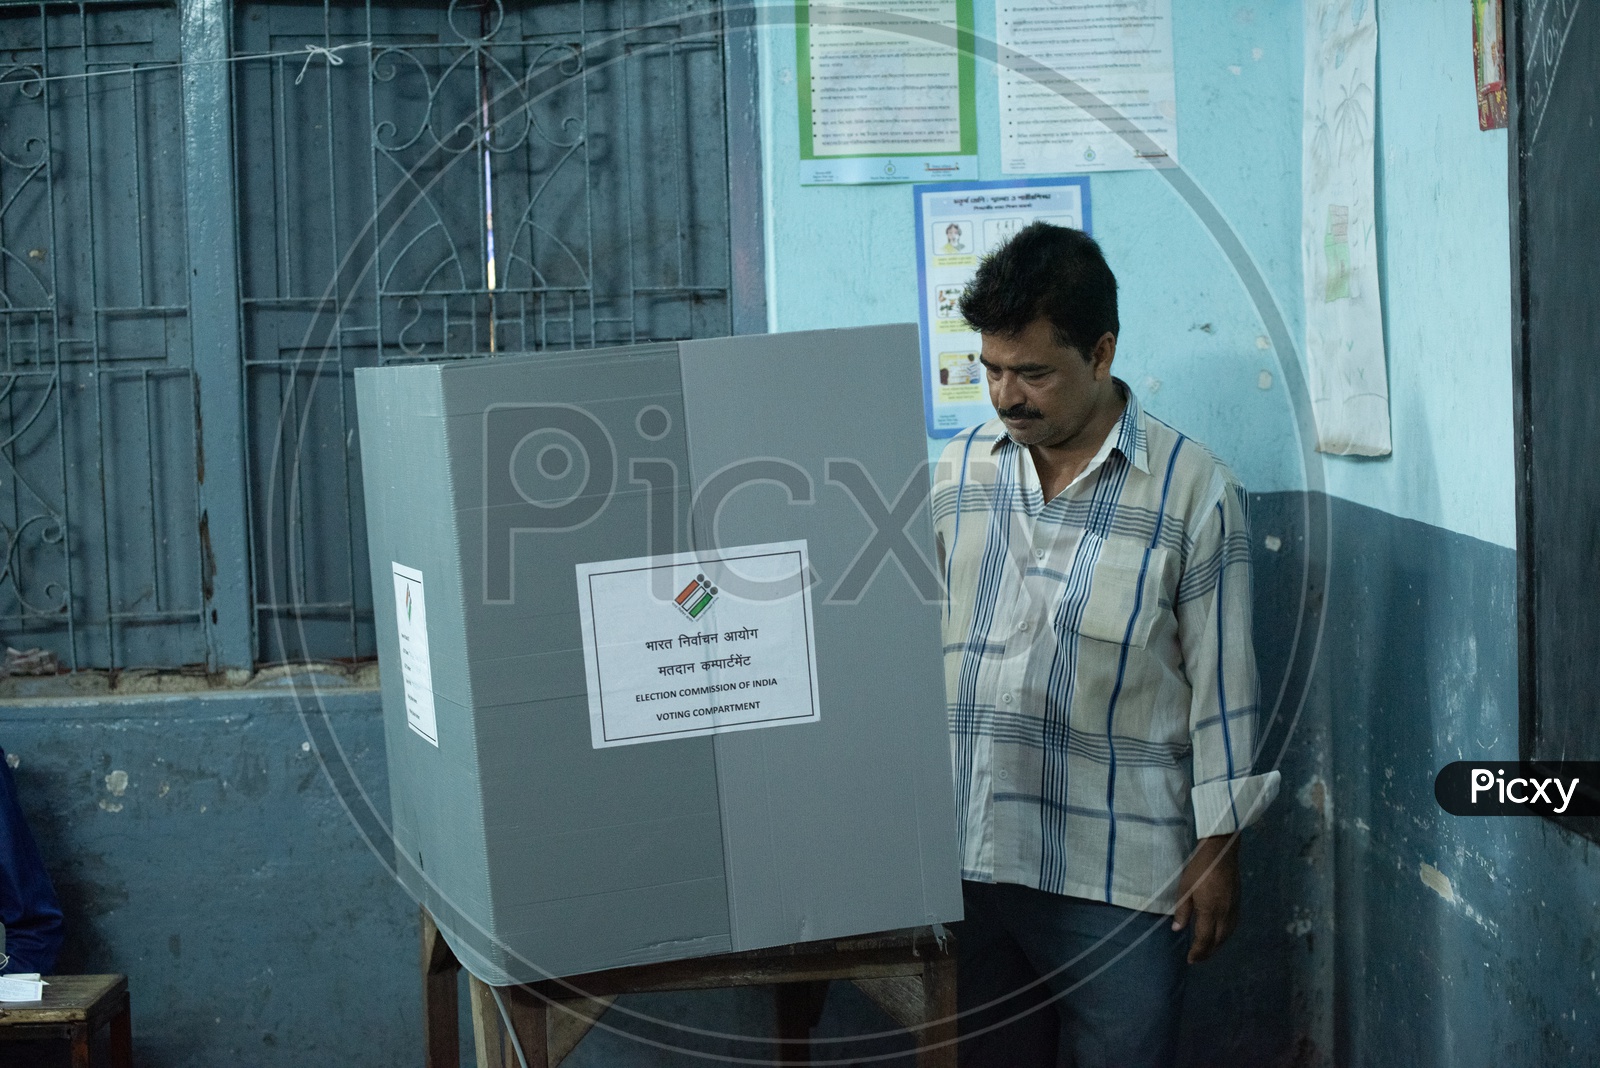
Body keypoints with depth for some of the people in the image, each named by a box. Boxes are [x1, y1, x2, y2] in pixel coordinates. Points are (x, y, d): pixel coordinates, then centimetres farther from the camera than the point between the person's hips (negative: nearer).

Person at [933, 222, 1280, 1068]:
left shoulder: (1192, 489, -5)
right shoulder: (957, 472, 6)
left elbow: (1221, 683, -3)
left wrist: (1218, 849, -3)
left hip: (1119, 879, -3)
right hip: (968, 862, 4)